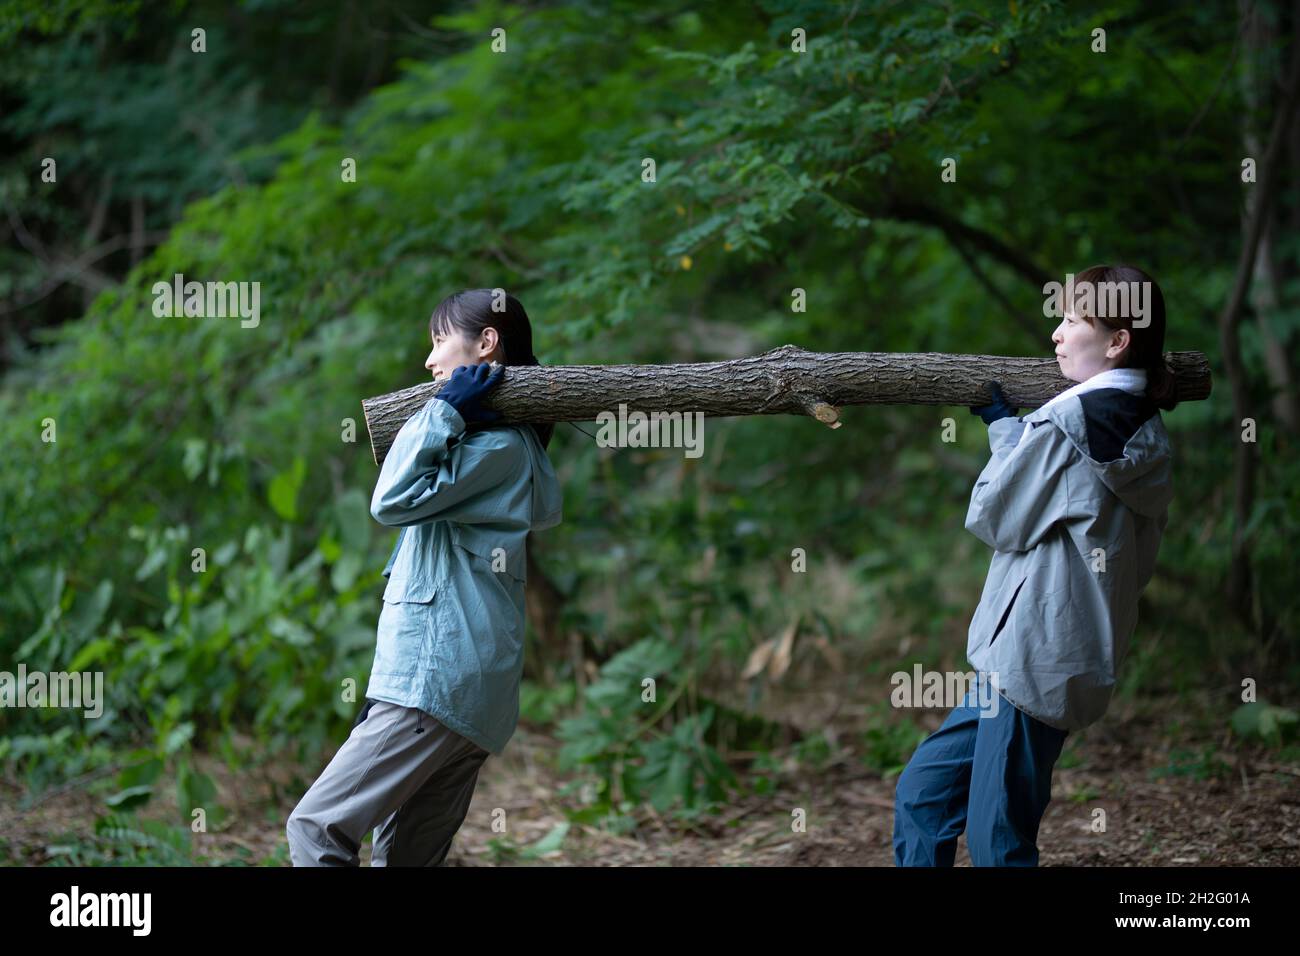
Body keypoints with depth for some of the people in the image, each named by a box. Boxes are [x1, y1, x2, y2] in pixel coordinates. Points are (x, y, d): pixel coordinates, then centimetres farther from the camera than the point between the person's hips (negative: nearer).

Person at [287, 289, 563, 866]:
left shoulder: (498, 445, -8)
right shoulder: (511, 442, 22)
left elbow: (395, 500, -16)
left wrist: (443, 411, -9)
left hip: (438, 682, -10)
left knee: (315, 829, -13)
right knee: (408, 858, 9)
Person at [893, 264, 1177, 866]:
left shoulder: (1070, 422, -16)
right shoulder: (1146, 433, 12)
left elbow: (994, 516, -9)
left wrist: (1002, 427, 6)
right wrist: (1014, 430, 12)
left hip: (1033, 661, -10)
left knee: (998, 841, -5)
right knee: (921, 796, 14)